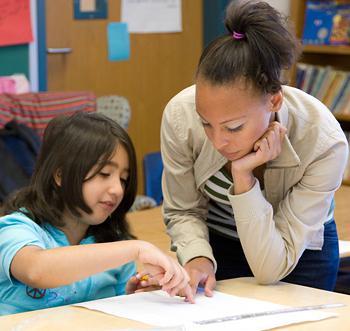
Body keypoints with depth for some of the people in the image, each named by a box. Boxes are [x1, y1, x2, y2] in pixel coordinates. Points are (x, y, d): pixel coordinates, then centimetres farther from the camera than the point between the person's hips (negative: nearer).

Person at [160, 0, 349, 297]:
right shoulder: (179, 115, -29)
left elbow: (270, 270, -30)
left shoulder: (325, 143, -34)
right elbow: (182, 211, -12)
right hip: (216, 243, 0)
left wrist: (243, 177, -40)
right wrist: (198, 258, -32)